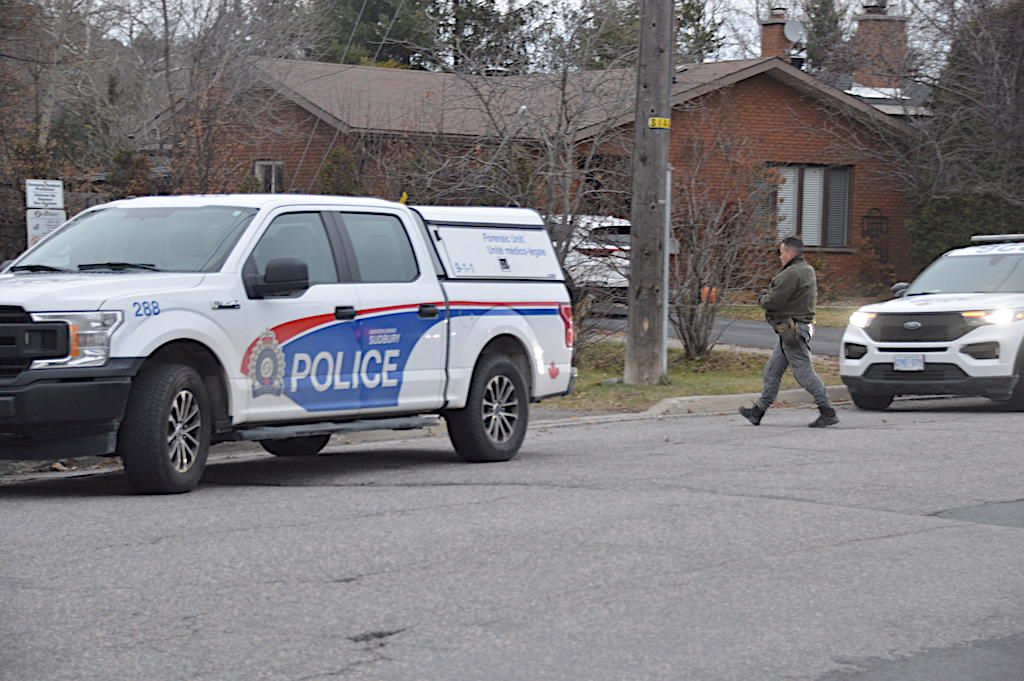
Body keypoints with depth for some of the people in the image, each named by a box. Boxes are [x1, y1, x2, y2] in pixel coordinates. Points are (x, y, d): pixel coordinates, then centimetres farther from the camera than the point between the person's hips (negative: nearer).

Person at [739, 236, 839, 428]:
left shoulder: (792, 274, -19)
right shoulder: (807, 270, 15)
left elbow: (773, 301, -21)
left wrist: (762, 299, 0)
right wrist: (768, 296, 4)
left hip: (792, 331, -11)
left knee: (804, 373, -7)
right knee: (772, 371, 14)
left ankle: (828, 413, -4)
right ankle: (758, 411, 19)